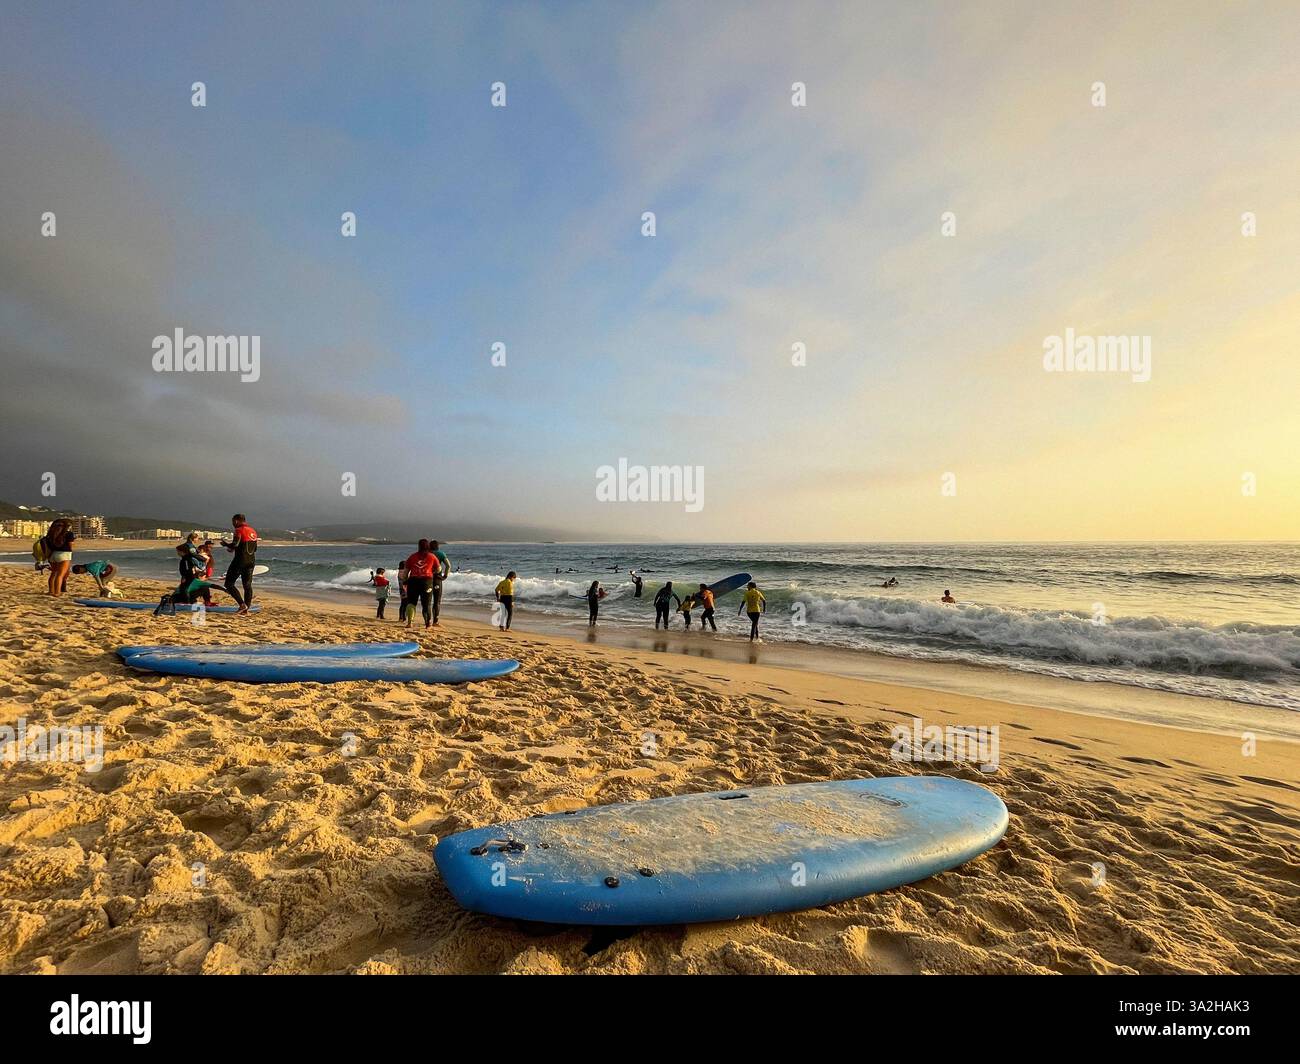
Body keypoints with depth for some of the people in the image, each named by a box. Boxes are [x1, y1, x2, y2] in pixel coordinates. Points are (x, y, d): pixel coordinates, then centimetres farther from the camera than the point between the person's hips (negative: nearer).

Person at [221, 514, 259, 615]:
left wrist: (225, 544, 1)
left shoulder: (239, 530, -8)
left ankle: (242, 604, -11)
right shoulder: (253, 531, 15)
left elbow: (235, 545, -20)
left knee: (229, 584, 0)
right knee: (247, 585, 10)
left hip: (240, 560, -7)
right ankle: (246, 609, 8)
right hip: (251, 561, 7)